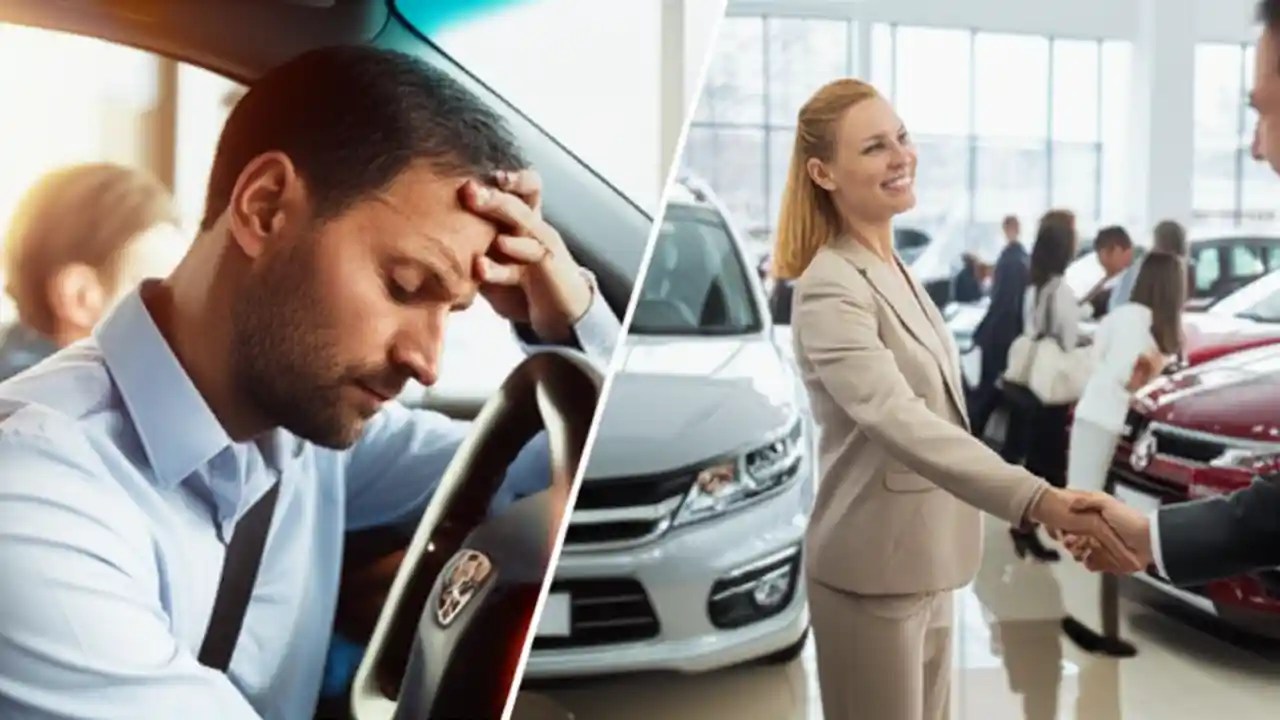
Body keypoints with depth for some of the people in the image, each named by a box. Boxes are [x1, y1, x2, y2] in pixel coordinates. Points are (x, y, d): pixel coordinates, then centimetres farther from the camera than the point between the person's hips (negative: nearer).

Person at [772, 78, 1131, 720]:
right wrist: (1038, 500, -45)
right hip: (873, 574, -9)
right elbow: (897, 421, -35)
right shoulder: (831, 288, -20)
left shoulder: (893, 268, 9)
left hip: (923, 563, 9)